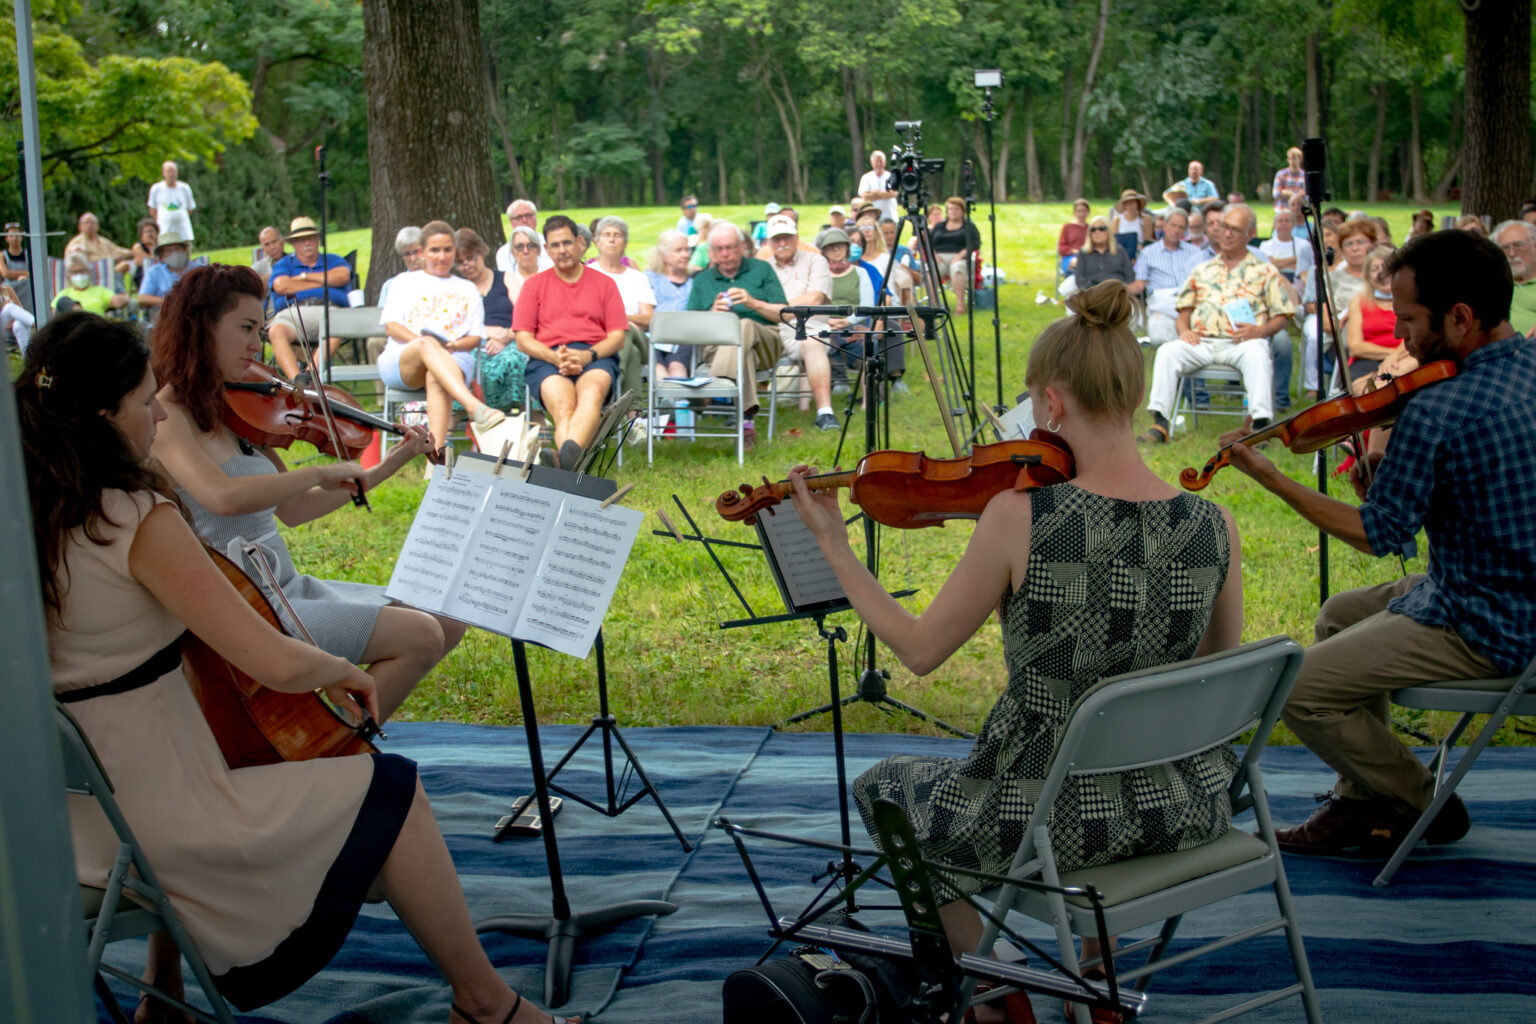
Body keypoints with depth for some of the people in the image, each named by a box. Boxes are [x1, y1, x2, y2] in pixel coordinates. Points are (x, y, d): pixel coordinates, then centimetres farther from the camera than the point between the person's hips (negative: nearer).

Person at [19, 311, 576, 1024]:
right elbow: (278, 664, -27)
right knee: (392, 790, 3)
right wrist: (339, 669, -8)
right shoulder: (138, 521, -22)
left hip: (70, 819, 9)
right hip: (149, 821, -9)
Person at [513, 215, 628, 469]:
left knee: (592, 391, -39)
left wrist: (588, 355, -11)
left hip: (595, 356, 0)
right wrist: (555, 357, -11)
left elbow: (617, 338, 10)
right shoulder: (534, 286, 20)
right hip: (547, 359, 1)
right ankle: (571, 466, -59)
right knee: (563, 407, -34)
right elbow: (523, 339, 10)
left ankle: (568, 454, -66)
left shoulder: (604, 283, 20)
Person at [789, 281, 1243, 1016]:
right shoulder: (1213, 528, -10)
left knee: (886, 789, 28)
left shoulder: (1018, 516, -22)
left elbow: (918, 652, -10)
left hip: (1053, 817, -4)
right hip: (1181, 815, 4)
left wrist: (832, 541, 0)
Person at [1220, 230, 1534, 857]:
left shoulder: (1436, 413, -28)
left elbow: (1380, 536, -17)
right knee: (1340, 616, 26)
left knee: (1300, 690, -7)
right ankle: (1364, 801, 27)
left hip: (1485, 629, -10)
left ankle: (1423, 806, 13)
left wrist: (1272, 480, -11)